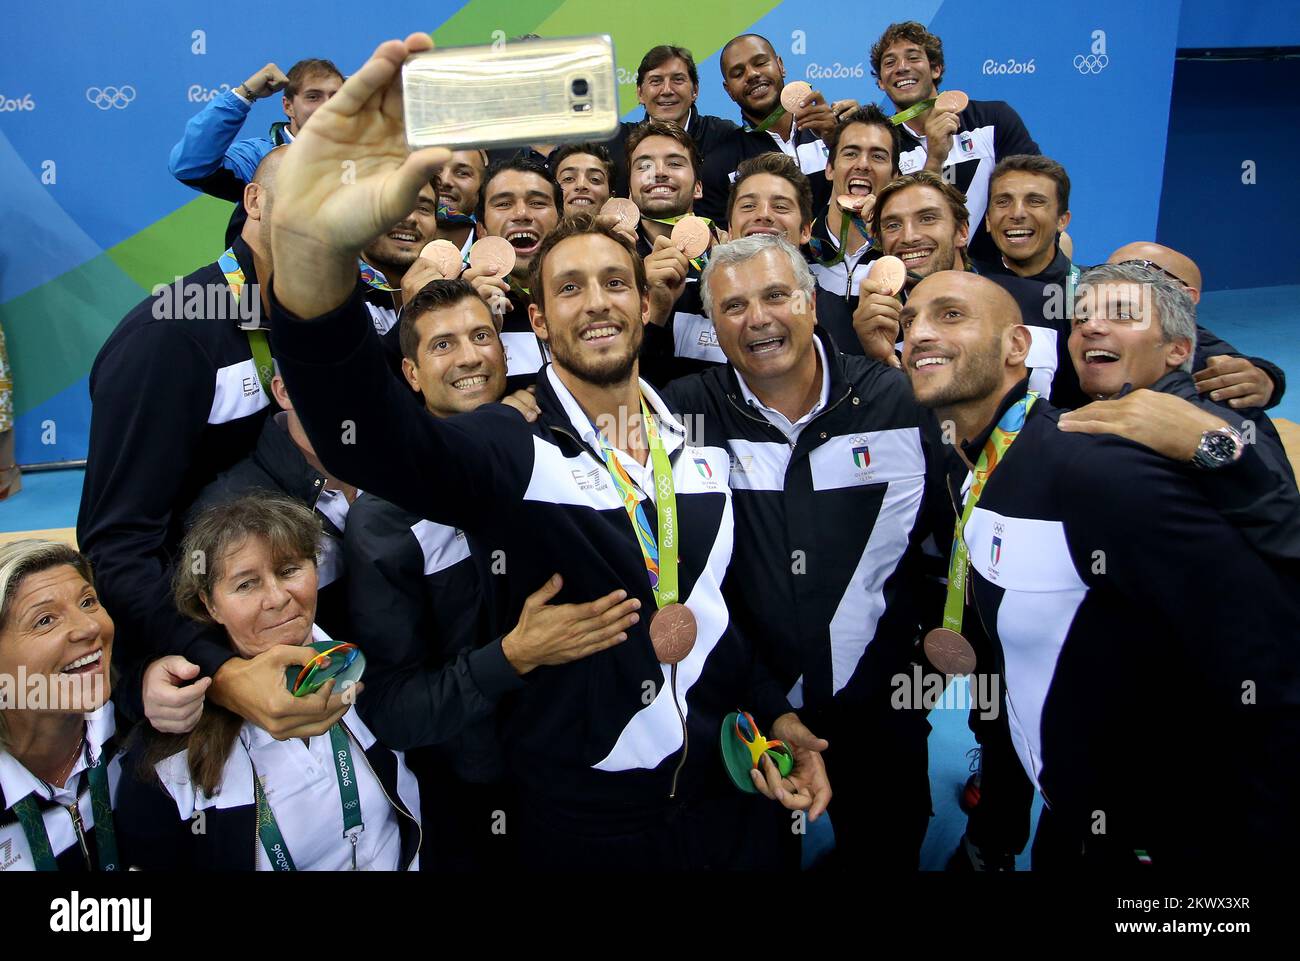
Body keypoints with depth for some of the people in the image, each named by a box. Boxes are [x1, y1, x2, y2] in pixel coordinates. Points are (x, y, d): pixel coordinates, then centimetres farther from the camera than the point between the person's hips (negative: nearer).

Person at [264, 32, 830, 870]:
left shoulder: (701, 443, 3)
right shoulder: (509, 447, -14)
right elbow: (364, 431, -35)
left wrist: (773, 712, 2)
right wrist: (311, 244, -51)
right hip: (584, 817, -3)